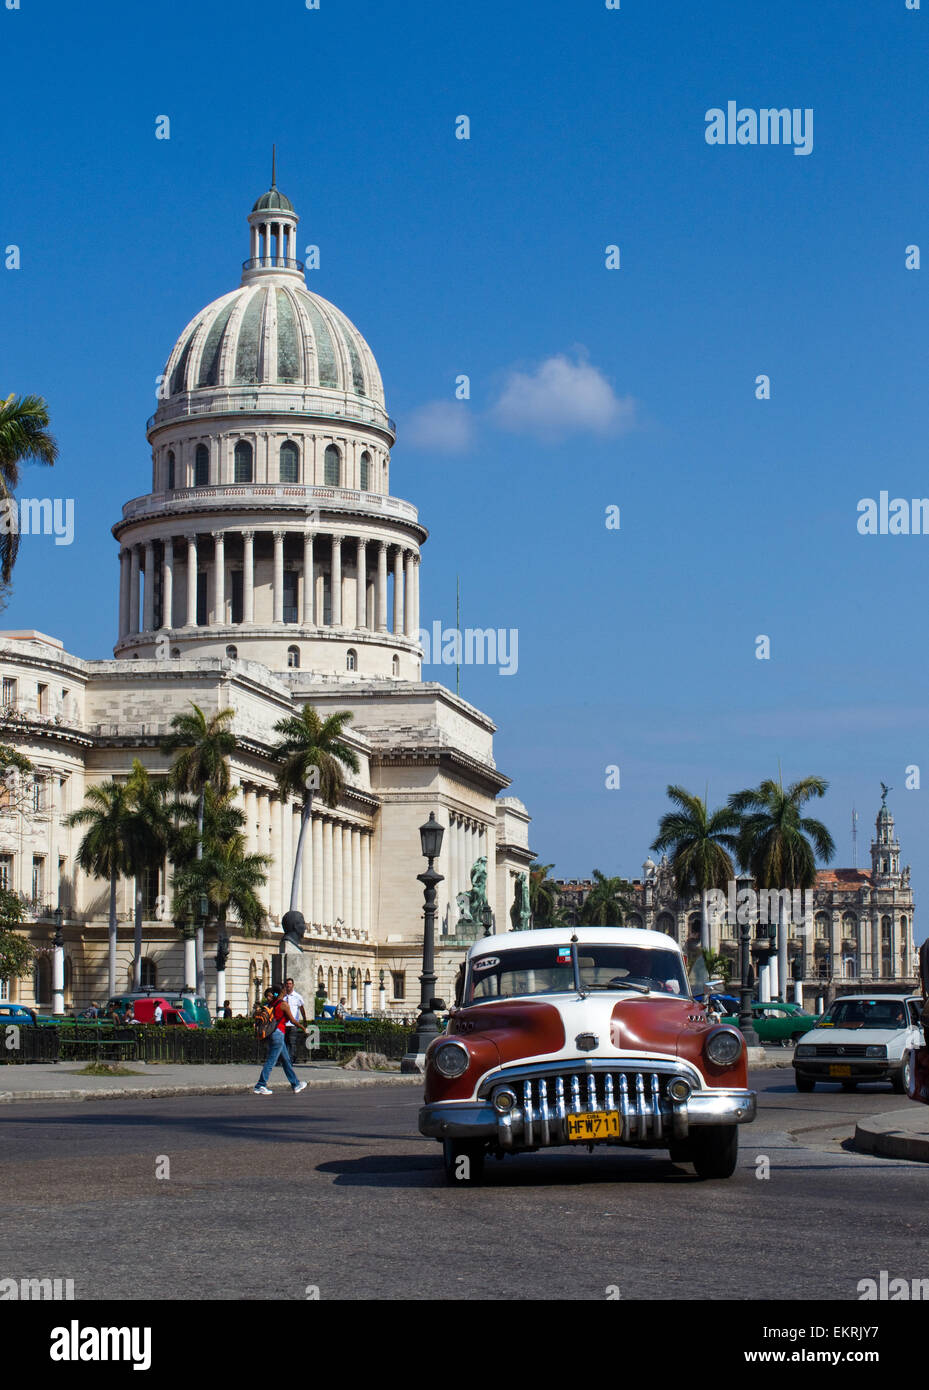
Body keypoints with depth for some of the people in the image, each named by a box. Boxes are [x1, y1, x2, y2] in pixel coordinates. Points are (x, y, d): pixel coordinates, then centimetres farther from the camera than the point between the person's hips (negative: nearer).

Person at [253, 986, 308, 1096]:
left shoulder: (272, 1003, 12)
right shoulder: (283, 1004, -10)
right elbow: (292, 1020, -6)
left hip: (272, 1032, 8)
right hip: (278, 1033, -8)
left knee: (286, 1060, 15)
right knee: (271, 1061, -6)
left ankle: (296, 1084, 23)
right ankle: (260, 1087, -8)